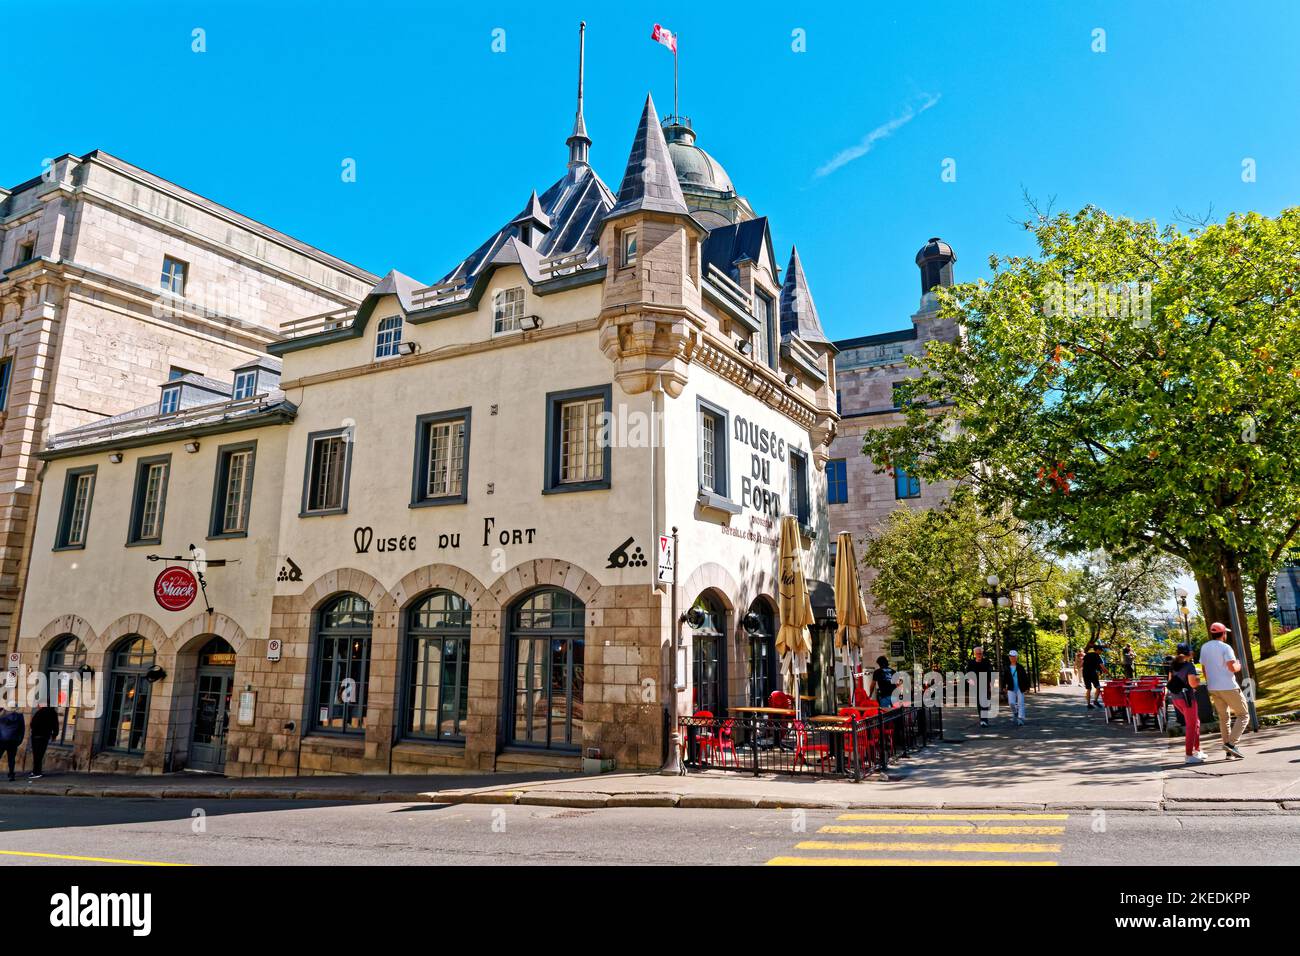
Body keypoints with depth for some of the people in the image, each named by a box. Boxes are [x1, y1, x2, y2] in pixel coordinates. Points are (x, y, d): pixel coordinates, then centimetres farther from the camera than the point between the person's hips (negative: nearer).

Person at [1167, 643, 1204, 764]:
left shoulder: (1173, 665, 9)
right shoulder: (1189, 666, -13)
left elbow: (1170, 680, 16)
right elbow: (1193, 683, -20)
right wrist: (1198, 680, -1)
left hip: (1175, 697, 7)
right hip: (1186, 697, -7)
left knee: (1196, 722, 21)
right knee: (1191, 726, 0)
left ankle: (1197, 750, 26)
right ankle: (1189, 755, 1)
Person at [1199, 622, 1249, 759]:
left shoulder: (1204, 647, 10)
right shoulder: (1225, 647, -11)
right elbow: (1232, 667, -21)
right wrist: (1238, 666, 2)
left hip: (1213, 689, 6)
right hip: (1228, 687, -6)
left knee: (1224, 718, 14)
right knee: (1243, 715, 6)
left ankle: (1229, 752, 13)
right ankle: (1231, 743, -8)